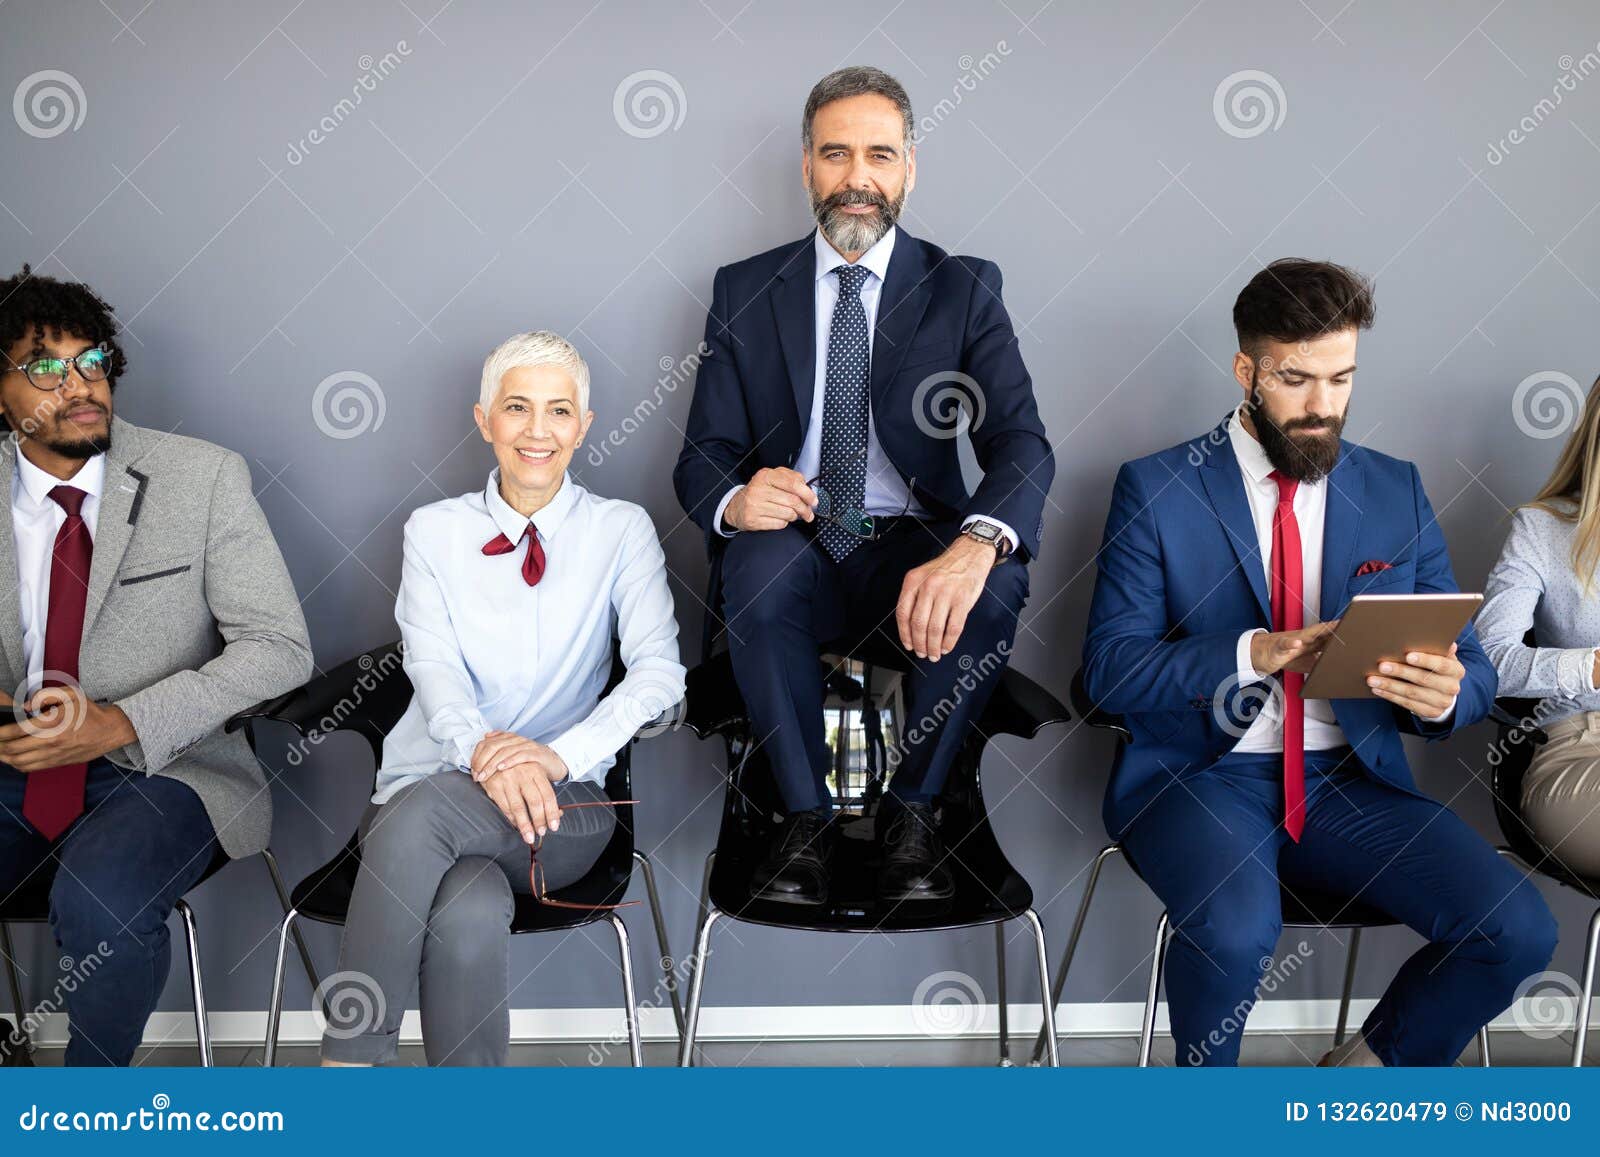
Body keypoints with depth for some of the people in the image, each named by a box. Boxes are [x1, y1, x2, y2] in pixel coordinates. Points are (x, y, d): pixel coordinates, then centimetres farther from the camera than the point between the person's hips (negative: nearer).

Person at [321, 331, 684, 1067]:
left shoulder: (622, 531, 7)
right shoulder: (435, 531, 11)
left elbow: (658, 669, -6)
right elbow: (432, 666, -4)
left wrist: (559, 756, -23)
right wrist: (482, 748, -27)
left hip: (563, 807, -1)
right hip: (427, 790, 1)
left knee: (424, 808, -35)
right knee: (472, 912, -34)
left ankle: (346, 1057, -25)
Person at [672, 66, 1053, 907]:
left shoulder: (963, 290, 3)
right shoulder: (743, 291, 6)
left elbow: (1021, 443, -10)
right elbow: (702, 456, 1)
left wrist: (977, 544, -34)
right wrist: (735, 500, -27)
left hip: (912, 553, 0)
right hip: (794, 549, 0)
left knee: (997, 577, -32)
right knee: (758, 563, -34)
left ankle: (911, 808, -10)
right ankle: (805, 816, -15)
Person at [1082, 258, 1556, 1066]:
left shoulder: (1397, 492, 10)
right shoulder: (1156, 490, 0)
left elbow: (1473, 668, 7)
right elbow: (1109, 668, -8)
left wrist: (1445, 695, -18)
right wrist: (1255, 653, -24)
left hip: (1350, 781, 4)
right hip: (1200, 774, -3)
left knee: (1516, 930, -18)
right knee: (1236, 927, -33)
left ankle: (1369, 1068, 12)